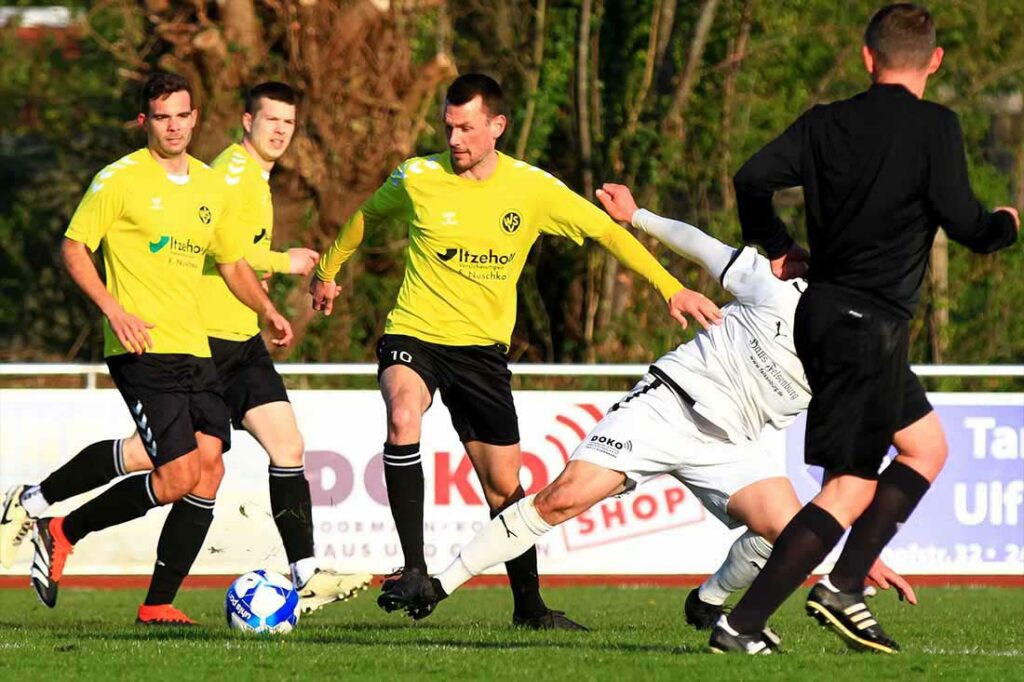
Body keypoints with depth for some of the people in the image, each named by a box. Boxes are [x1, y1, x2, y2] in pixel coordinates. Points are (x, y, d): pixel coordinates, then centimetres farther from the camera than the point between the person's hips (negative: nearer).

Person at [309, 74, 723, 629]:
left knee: (503, 483, 7)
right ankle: (414, 568, -30)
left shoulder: (532, 188, -6)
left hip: (482, 348, 2)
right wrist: (327, 270, 28)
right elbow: (367, 217, 14)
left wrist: (672, 289, -6)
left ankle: (529, 605, 26)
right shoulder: (417, 179, -7)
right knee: (403, 416, -34)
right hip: (413, 334, -2)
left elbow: (605, 231, 0)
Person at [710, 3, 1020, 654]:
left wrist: (780, 247, 15)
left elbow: (753, 179, -3)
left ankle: (845, 586, 13)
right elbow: (964, 223, -14)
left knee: (927, 446, 22)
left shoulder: (826, 123, 6)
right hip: (870, 325, -8)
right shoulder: (936, 127, -9)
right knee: (850, 489, -6)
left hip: (824, 311, 8)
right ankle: (739, 626, -13)